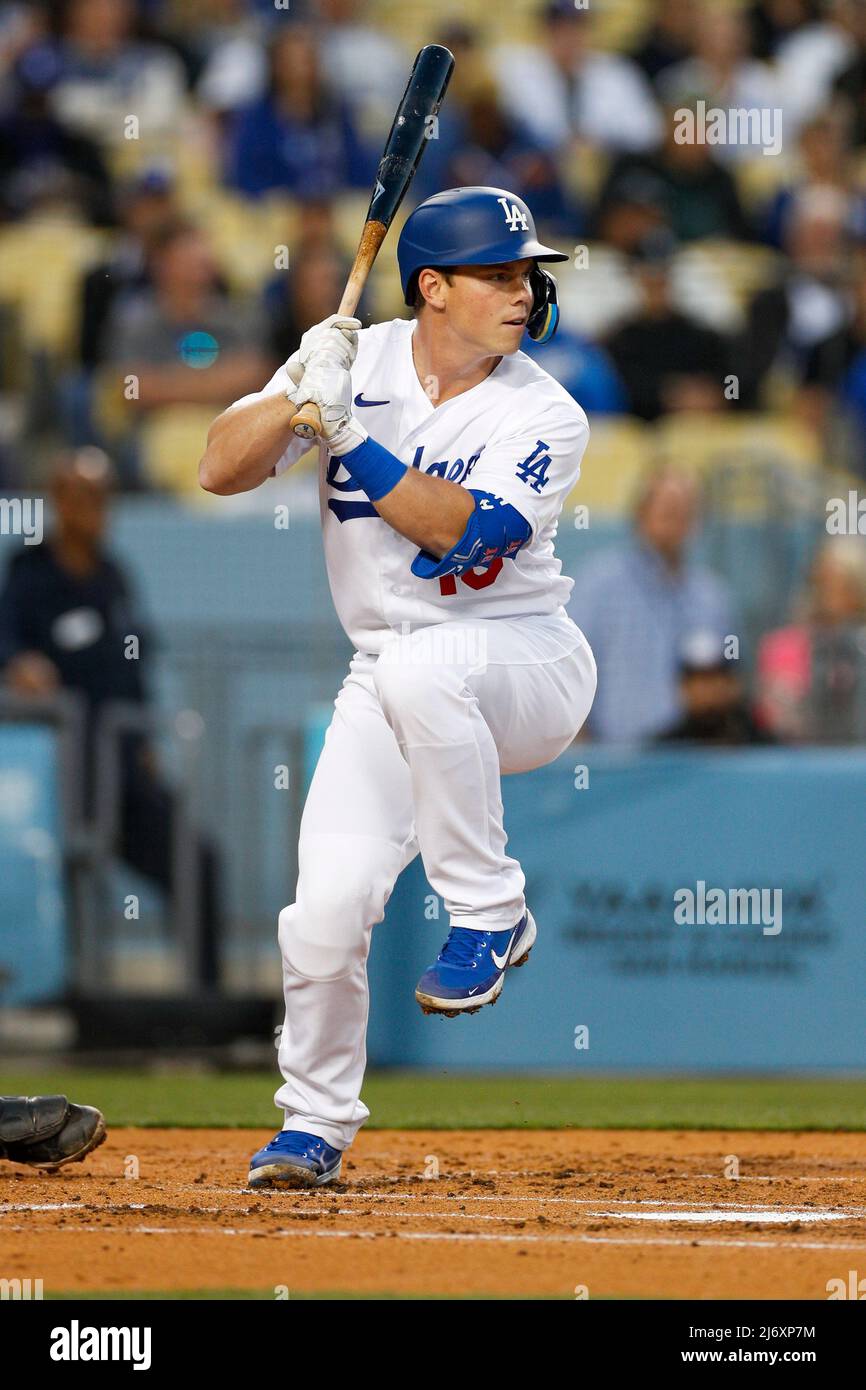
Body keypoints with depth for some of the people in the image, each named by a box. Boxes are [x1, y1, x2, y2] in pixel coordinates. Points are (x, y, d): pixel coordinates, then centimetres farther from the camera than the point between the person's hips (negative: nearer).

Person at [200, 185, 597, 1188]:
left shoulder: (544, 417, -11)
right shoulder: (358, 362, -2)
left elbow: (461, 532, -25)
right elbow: (221, 469, -8)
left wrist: (351, 435, -29)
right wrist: (299, 395, -24)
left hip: (526, 665, -3)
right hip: (389, 684, 3)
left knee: (419, 671, -38)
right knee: (326, 910, -12)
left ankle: (489, 914, -21)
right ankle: (314, 1123, 13)